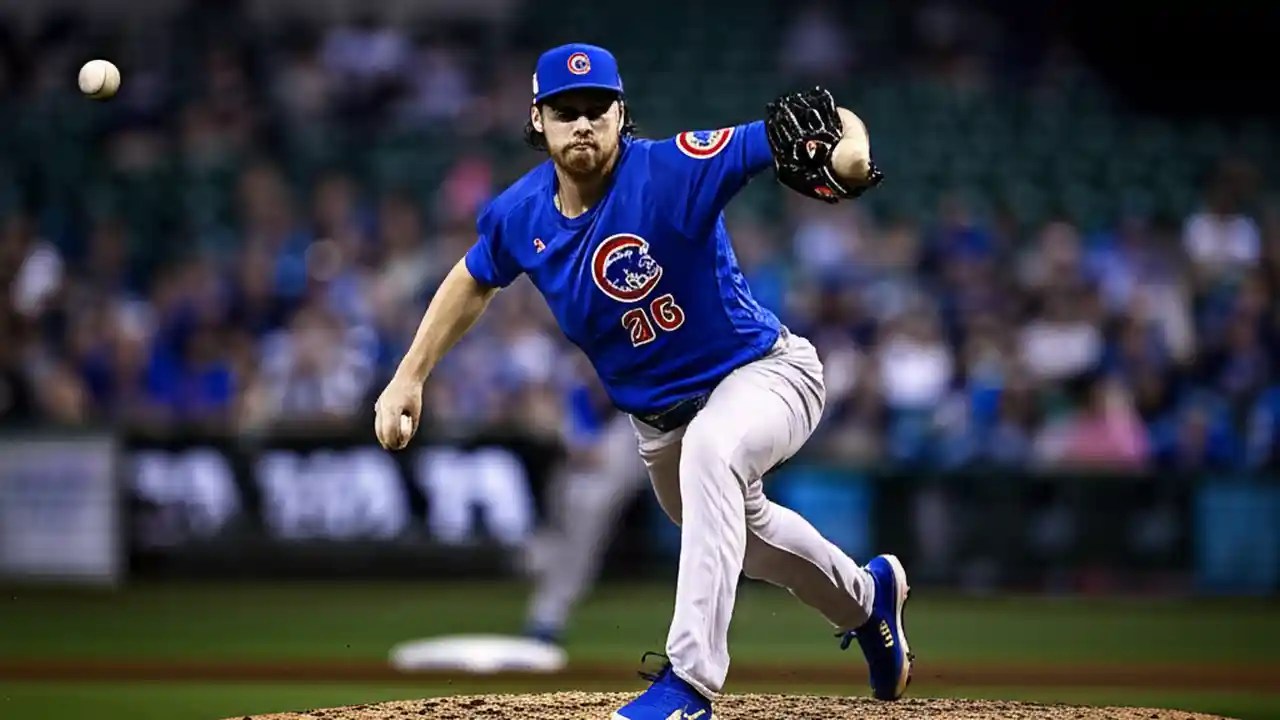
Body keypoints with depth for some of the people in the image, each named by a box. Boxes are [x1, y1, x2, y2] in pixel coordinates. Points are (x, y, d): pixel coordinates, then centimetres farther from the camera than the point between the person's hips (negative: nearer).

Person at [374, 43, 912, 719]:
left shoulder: (669, 172, -30)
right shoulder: (521, 214, -11)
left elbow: (791, 130, -40)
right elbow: (473, 280, 11)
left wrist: (845, 150, -62)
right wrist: (409, 377, 7)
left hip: (761, 372, -8)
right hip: (655, 413, 8)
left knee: (711, 449, -40)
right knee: (731, 526, 28)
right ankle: (866, 596, 59)